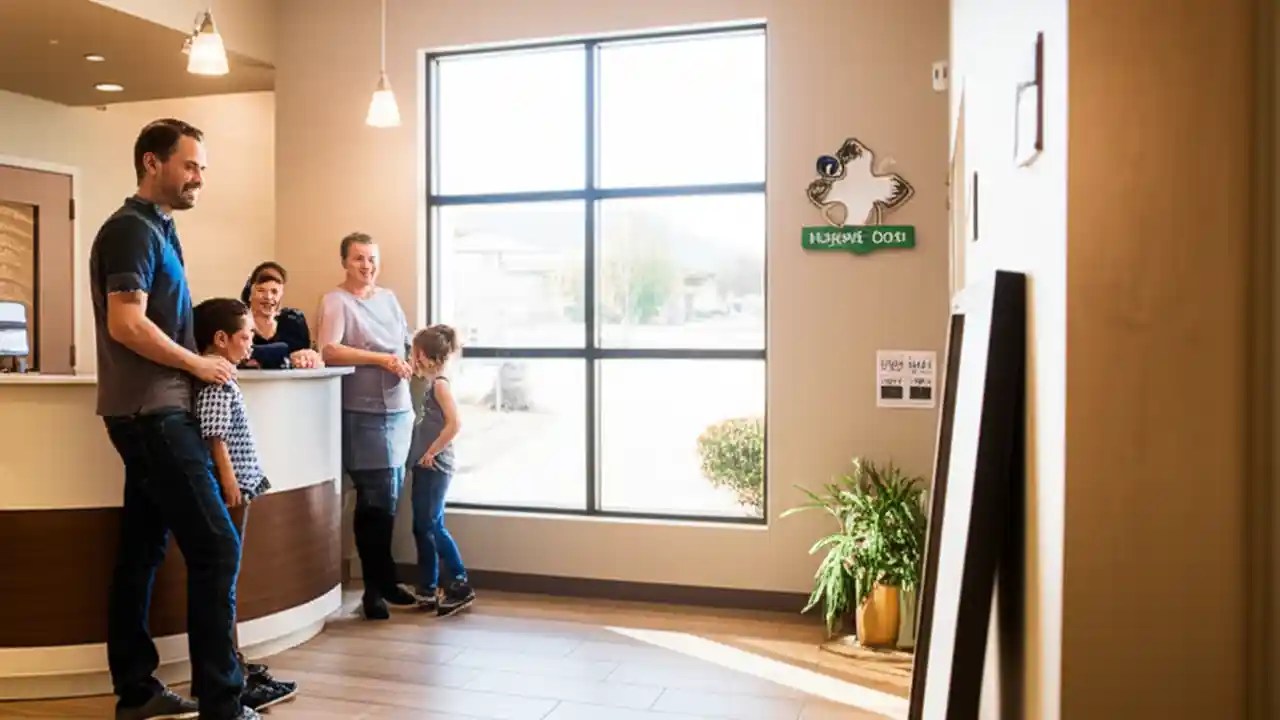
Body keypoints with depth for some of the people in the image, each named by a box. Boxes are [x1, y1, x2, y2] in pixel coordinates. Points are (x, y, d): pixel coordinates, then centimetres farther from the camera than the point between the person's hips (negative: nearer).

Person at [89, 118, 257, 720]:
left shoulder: (157, 230, 18)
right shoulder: (132, 229, -11)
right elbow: (126, 325, -19)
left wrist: (198, 360, 12)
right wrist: (199, 364, -11)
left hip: (151, 412, 10)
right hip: (153, 413, -10)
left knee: (142, 550, 12)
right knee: (216, 546, -10)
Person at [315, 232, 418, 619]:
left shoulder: (388, 297, 15)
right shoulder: (335, 301, -5)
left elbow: (407, 343, 22)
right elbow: (329, 351, -19)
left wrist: (407, 363, 3)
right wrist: (381, 359, -23)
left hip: (399, 410, 7)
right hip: (364, 413, -7)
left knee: (387, 499, 12)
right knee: (377, 500, -5)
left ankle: (381, 583, 24)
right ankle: (379, 586, 7)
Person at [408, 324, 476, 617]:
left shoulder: (439, 384, -13)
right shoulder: (430, 385, 13)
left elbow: (455, 423, -25)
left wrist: (431, 452, -19)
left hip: (434, 468, -9)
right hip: (424, 468, 9)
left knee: (431, 527, -5)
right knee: (423, 528, 12)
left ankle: (460, 586, 3)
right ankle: (428, 591, 20)